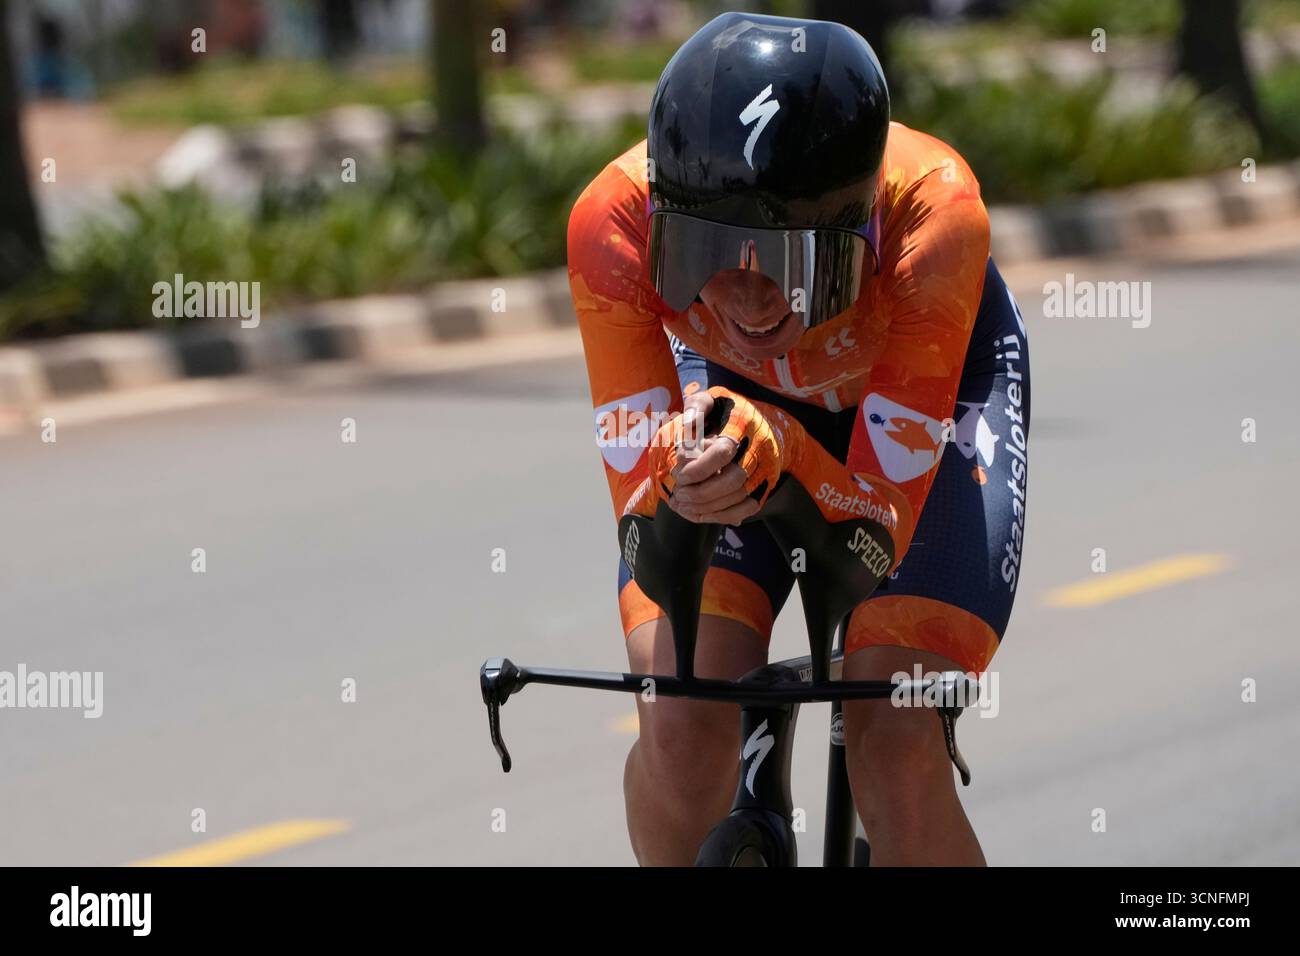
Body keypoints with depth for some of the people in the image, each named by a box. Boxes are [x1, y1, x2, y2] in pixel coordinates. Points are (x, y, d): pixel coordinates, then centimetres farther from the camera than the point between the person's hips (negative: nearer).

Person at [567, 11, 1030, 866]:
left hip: (931, 387, -1)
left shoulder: (932, 212, -39)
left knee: (895, 751, -21)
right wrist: (679, 479, -52)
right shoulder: (618, 222, -35)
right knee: (683, 732, -20)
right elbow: (640, 503, -29)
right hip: (730, 383, 2)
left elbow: (882, 524, -35)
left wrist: (777, 451, -54)